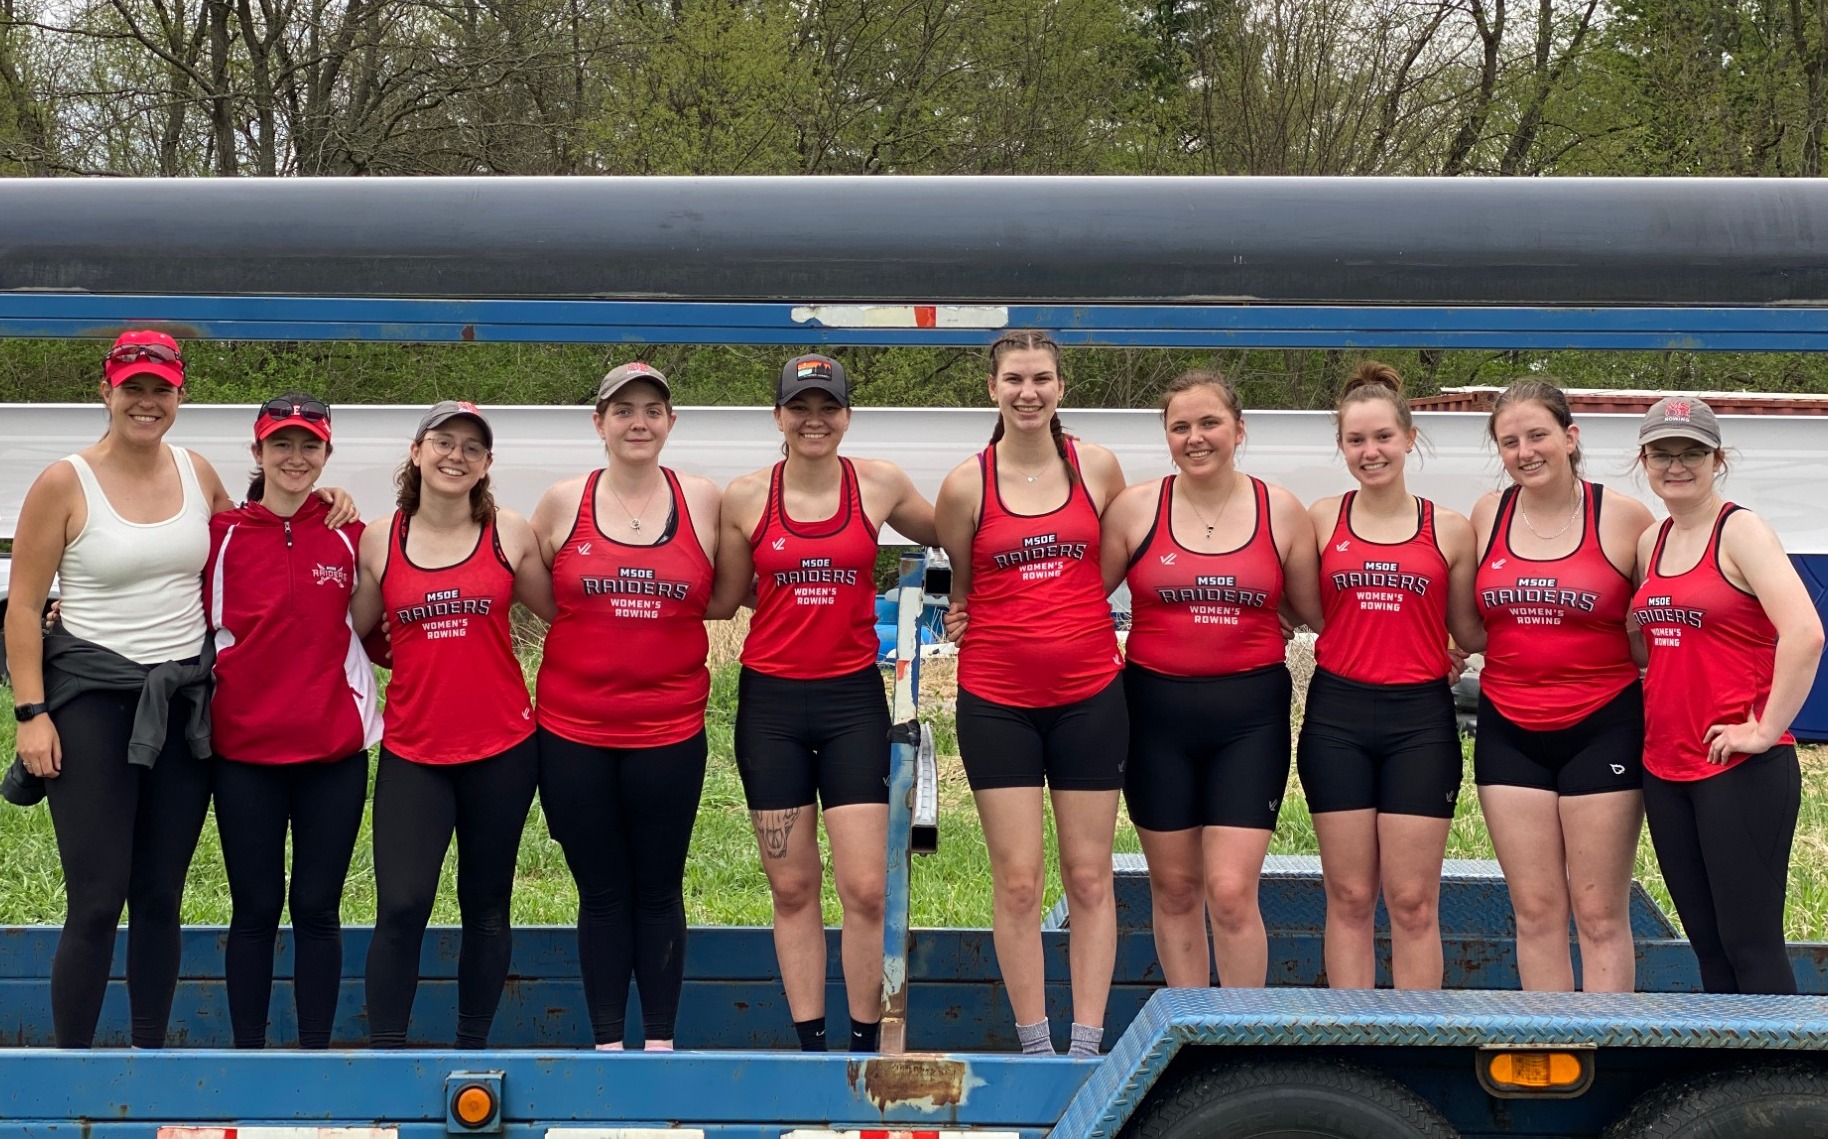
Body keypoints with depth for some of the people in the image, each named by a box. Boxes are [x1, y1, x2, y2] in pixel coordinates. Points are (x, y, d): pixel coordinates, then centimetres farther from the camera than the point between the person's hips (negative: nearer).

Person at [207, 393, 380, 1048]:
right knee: (254, 908, 7)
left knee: (317, 908, 6)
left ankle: (316, 1053, 15)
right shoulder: (222, 534, 2)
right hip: (245, 746, 0)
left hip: (334, 747, 0)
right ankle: (248, 1051, 16)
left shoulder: (348, 534, 4)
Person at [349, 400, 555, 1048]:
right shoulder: (379, 541, 3)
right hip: (412, 751, 0)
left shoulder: (510, 534, 2)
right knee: (400, 907, -9)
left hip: (500, 748, 0)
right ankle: (384, 1055, -2)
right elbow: (352, 633, 10)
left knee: (486, 907, 10)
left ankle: (473, 1050, 21)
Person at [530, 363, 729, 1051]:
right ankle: (607, 1044, 16)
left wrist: (667, 614, -1)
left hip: (669, 730, 0)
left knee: (659, 890, 8)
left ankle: (660, 1042, 17)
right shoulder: (564, 503, 1)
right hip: (573, 730, 0)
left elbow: (729, 593, 12)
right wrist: (598, 625, 2)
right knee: (602, 894, 8)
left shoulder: (703, 501, 1)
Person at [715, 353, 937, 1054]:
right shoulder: (745, 498, 1)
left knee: (866, 889, -6)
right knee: (791, 888, 6)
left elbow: (945, 536, 17)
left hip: (853, 699, -1)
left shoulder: (879, 485, 1)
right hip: (771, 703, 1)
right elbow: (722, 598, 10)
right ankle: (810, 1046, 14)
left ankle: (865, 1046, 7)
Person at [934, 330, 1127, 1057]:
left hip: (1090, 694, 1)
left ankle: (1087, 1044, 9)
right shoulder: (967, 484, -3)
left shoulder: (1097, 467, 2)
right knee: (1017, 880, 0)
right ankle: (1033, 1043, 8)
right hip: (997, 698, -1)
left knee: (1089, 876, 4)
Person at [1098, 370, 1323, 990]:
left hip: (1250, 713, -1)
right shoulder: (1136, 507, 0)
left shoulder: (1282, 510, 1)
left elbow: (1316, 611, 10)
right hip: (1158, 711, 1)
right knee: (1174, 888, 9)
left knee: (1232, 892, -9)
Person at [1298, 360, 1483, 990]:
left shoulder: (1449, 530, 4)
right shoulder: (1322, 519, 5)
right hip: (1338, 716, 1)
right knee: (1349, 897, 5)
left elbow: (1471, 634, 10)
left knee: (1413, 902, 1)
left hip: (1420, 719, -1)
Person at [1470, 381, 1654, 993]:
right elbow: (1468, 620, 19)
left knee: (1599, 916, 0)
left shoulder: (1623, 517, -4)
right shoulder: (1488, 514, 5)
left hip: (1603, 729, -3)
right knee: (1535, 912, 6)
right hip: (1509, 731, 3)